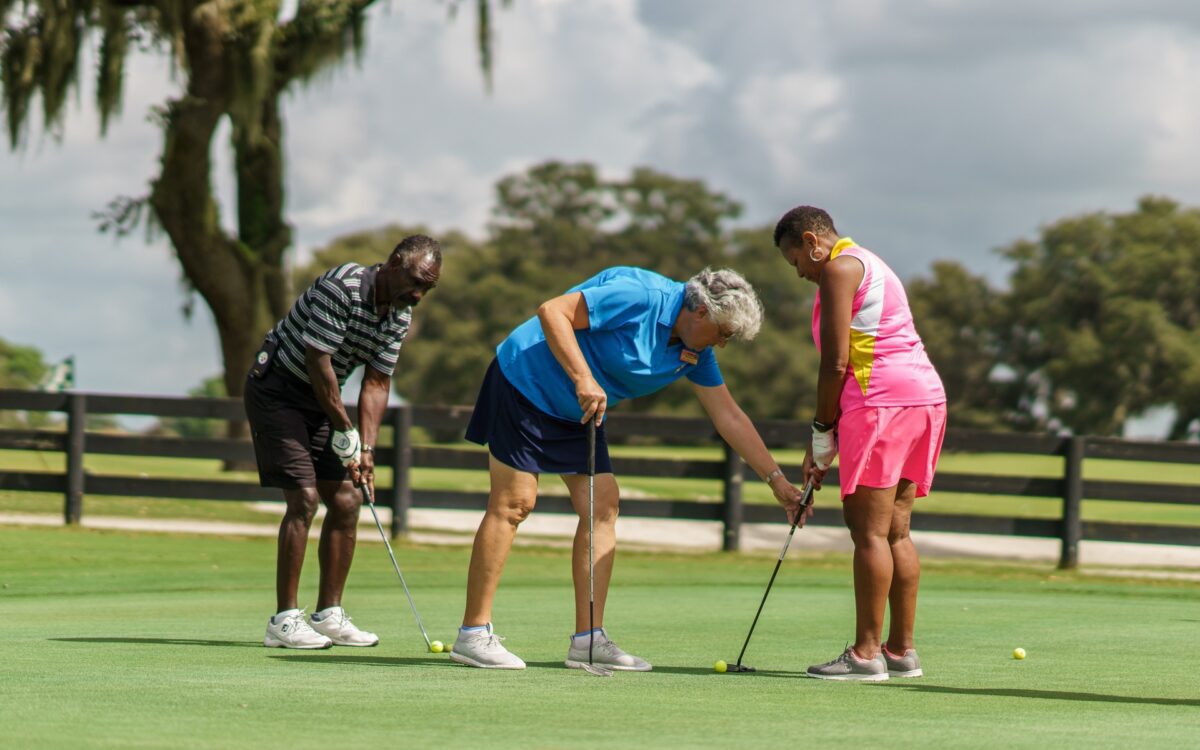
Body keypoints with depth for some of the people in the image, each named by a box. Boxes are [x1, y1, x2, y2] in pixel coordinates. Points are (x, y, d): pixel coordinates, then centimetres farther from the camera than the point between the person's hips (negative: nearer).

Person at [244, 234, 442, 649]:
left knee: (346, 501, 2)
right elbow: (317, 360, -24)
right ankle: (284, 620, -13)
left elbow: (376, 383, 3)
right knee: (304, 498, -16)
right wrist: (345, 431, -18)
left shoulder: (401, 314, 0)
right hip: (277, 390, -8)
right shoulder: (341, 287, -26)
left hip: (321, 398, 8)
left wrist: (366, 449, -7)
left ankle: (328, 615, 10)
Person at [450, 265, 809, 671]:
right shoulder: (639, 297, -25)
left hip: (578, 413, 9)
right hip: (526, 382, -9)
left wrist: (776, 479, 5)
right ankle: (473, 634, -8)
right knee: (514, 503, -11)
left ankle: (588, 638, 0)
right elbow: (552, 312, -28)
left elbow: (729, 416, 7)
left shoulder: (696, 353, 1)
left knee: (603, 505, -1)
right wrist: (583, 379, -35)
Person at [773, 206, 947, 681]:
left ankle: (866, 653, -10)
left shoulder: (839, 269, -4)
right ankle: (901, 650, 10)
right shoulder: (870, 266, 26)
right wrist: (825, 444, 19)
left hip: (884, 400, -10)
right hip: (925, 395, 10)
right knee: (895, 531, 10)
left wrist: (822, 432, -3)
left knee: (870, 530, -9)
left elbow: (836, 364, -11)